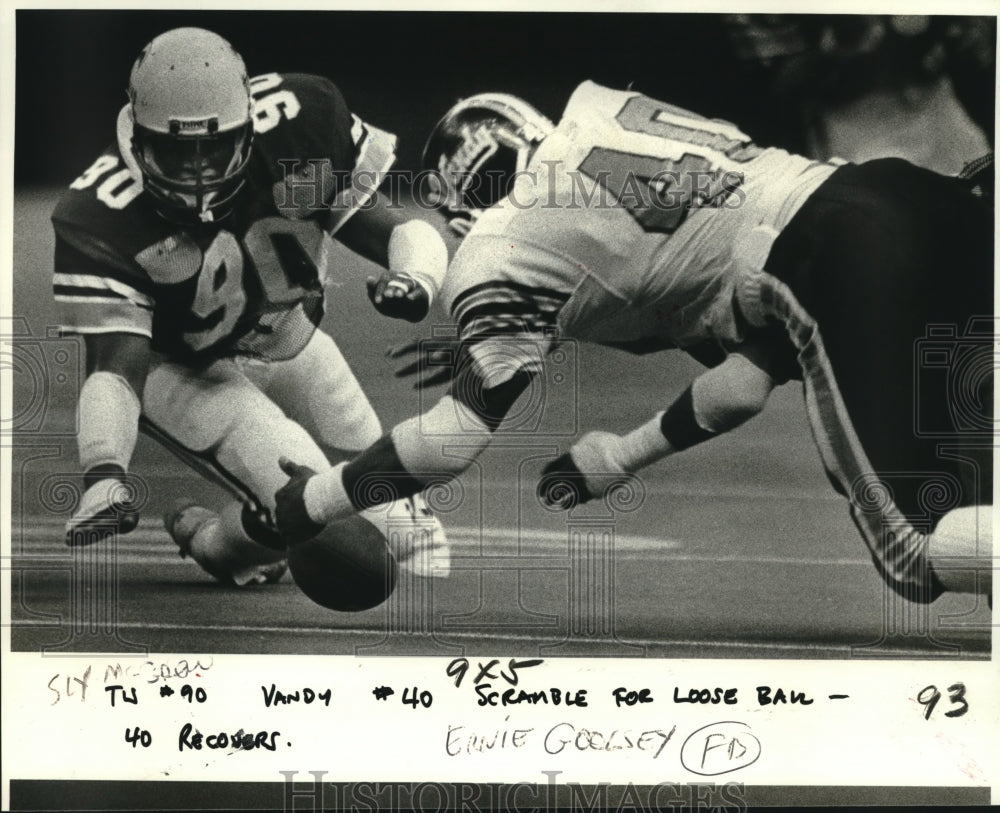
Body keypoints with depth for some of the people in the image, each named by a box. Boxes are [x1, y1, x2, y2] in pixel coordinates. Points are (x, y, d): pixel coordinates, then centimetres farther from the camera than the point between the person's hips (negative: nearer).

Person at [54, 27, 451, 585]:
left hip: (291, 341, 4)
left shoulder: (298, 126, -23)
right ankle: (206, 541, 6)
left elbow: (398, 230, -18)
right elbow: (115, 362, -28)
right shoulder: (102, 216, -28)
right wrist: (102, 472, -46)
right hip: (181, 368, -4)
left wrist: (413, 281, -42)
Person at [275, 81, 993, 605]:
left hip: (840, 272, -8)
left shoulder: (502, 253, 7)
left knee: (922, 555, -2)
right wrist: (622, 457, 36)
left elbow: (468, 426, 8)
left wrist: (305, 503, 18)